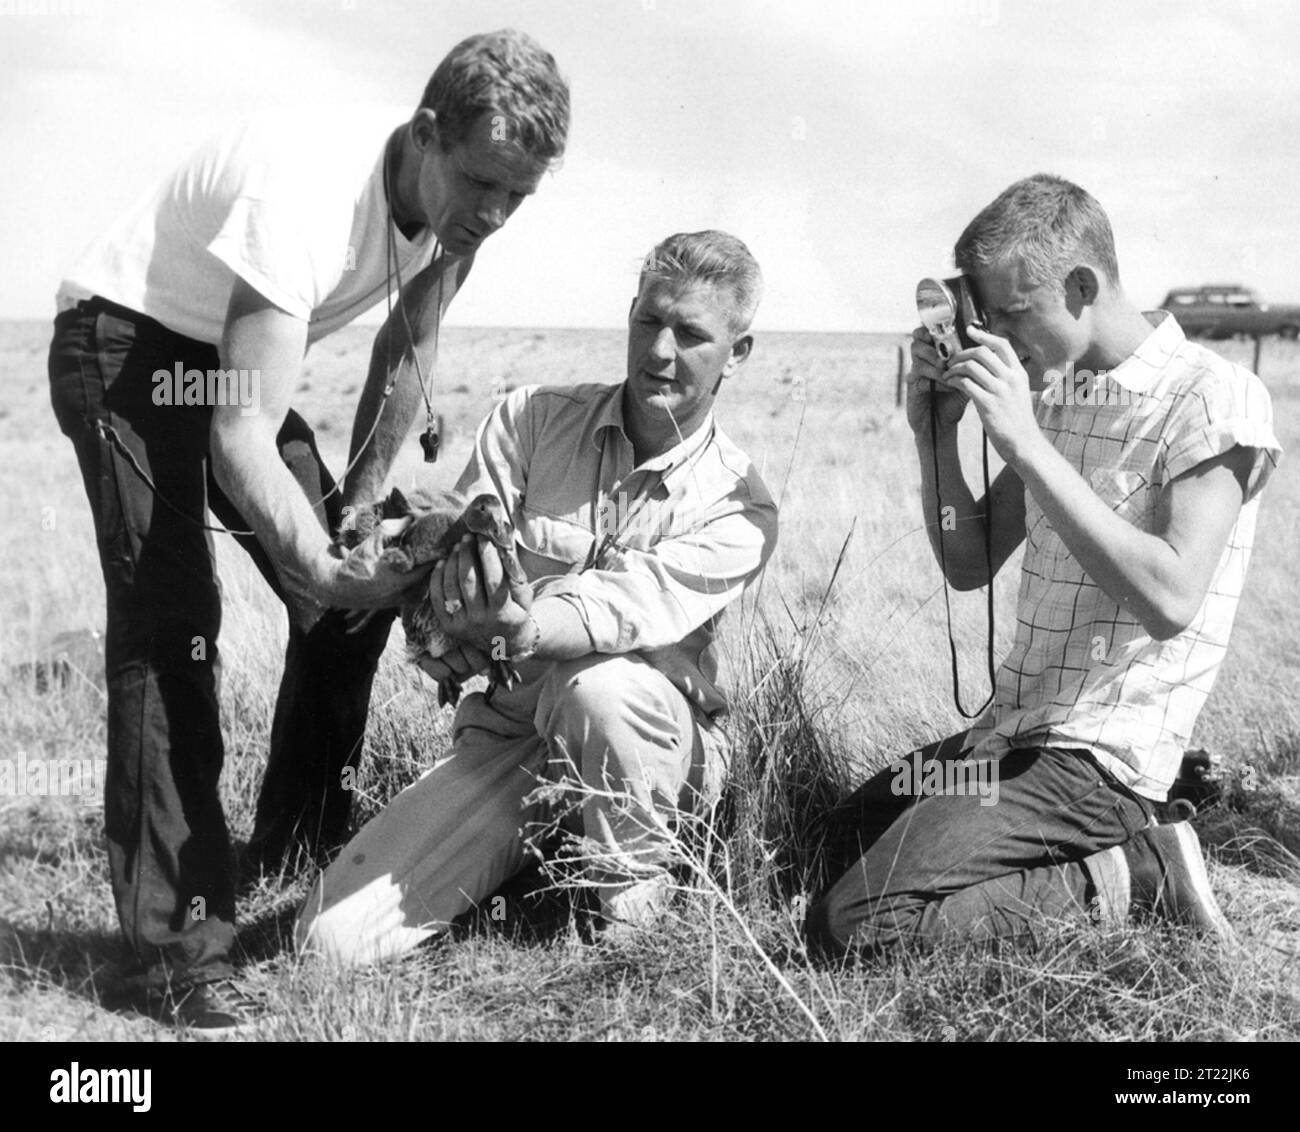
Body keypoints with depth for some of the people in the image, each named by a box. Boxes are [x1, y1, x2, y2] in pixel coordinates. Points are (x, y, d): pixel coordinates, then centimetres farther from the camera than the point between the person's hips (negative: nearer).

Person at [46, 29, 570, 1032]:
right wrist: (319, 562, -50)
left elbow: (408, 353, 4)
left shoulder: (456, 204, -13)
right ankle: (177, 940, -19)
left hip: (229, 361, 8)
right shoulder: (310, 193, -37)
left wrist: (359, 502, 4)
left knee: (355, 587, 6)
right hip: (124, 346, -8)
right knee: (171, 619, -20)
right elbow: (241, 439, -39)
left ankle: (300, 842, 24)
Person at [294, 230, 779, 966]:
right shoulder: (532, 420, -1)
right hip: (504, 733, 2)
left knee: (598, 684, -39)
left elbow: (629, 608, -27)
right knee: (331, 939, -14)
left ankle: (635, 888, -9)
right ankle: (533, 856, 13)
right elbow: (444, 577, -10)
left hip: (653, 743, -2)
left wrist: (524, 628, -48)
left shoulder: (739, 510, -8)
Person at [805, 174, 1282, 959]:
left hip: (1098, 757, -9)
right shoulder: (1052, 394, 10)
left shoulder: (1214, 398, -13)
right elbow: (969, 566, 14)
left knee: (855, 927, -17)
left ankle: (1123, 880, -3)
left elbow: (1169, 601, -26)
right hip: (1013, 732, 9)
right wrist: (936, 433, -1)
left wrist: (1028, 446, -26)